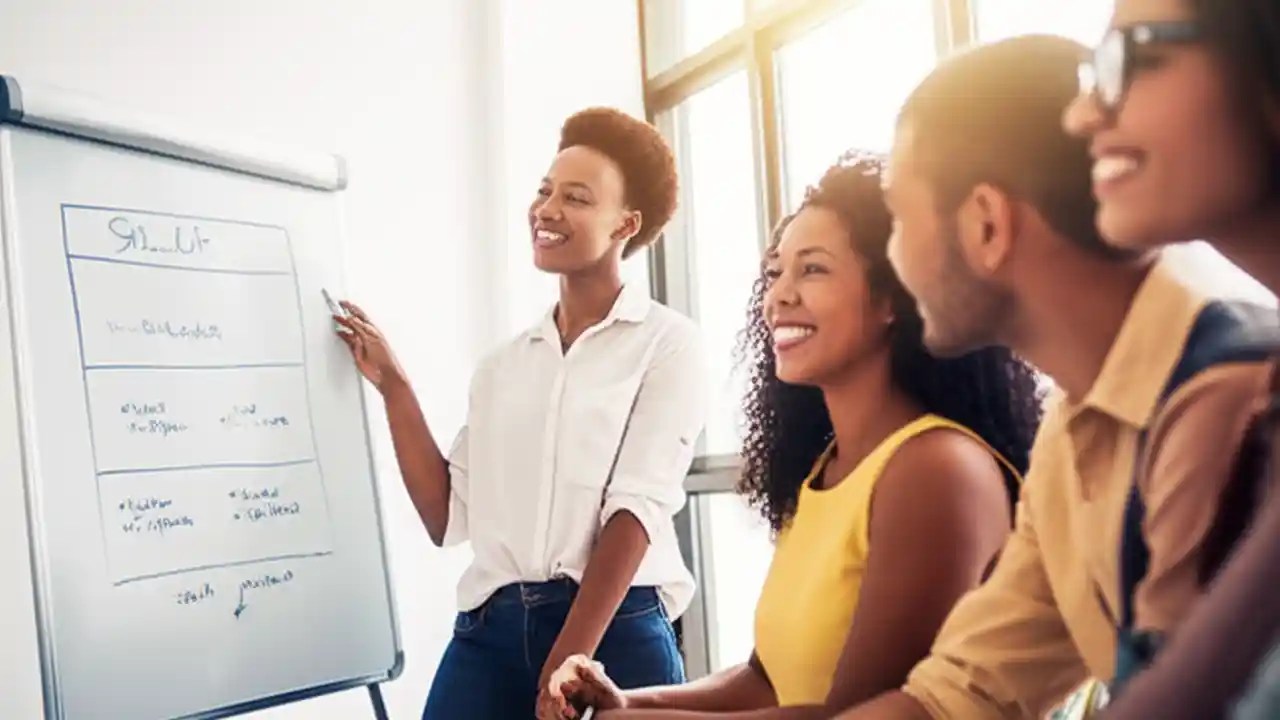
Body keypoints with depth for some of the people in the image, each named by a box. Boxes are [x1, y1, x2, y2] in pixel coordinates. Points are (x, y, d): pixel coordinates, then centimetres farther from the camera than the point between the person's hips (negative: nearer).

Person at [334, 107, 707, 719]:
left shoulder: (666, 342, 1)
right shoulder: (503, 366, 13)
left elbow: (637, 507, -9)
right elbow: (449, 517, 8)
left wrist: (565, 665, -16)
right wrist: (392, 387, 5)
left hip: (615, 634, -3)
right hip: (489, 634, 4)